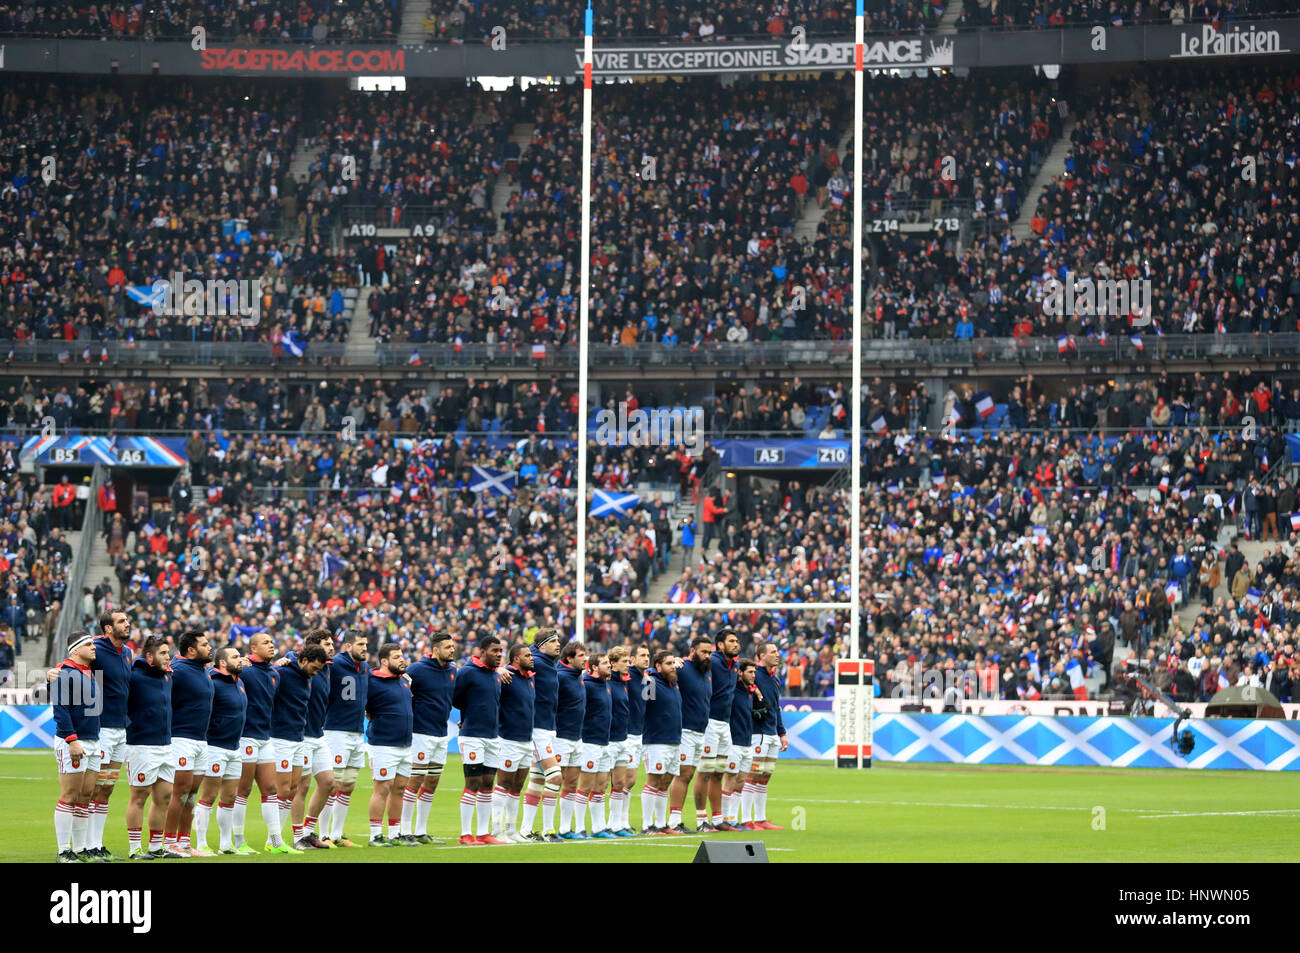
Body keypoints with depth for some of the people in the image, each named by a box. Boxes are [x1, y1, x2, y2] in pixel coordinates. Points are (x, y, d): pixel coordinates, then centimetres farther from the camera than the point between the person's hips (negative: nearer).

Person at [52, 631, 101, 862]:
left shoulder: (90, 673, 17)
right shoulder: (65, 673, -10)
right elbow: (60, 710, -16)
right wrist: (72, 741, -22)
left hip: (93, 742, 9)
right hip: (72, 742, -9)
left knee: (85, 797, 9)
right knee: (69, 797, -7)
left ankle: (80, 849, 14)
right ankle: (64, 852, -6)